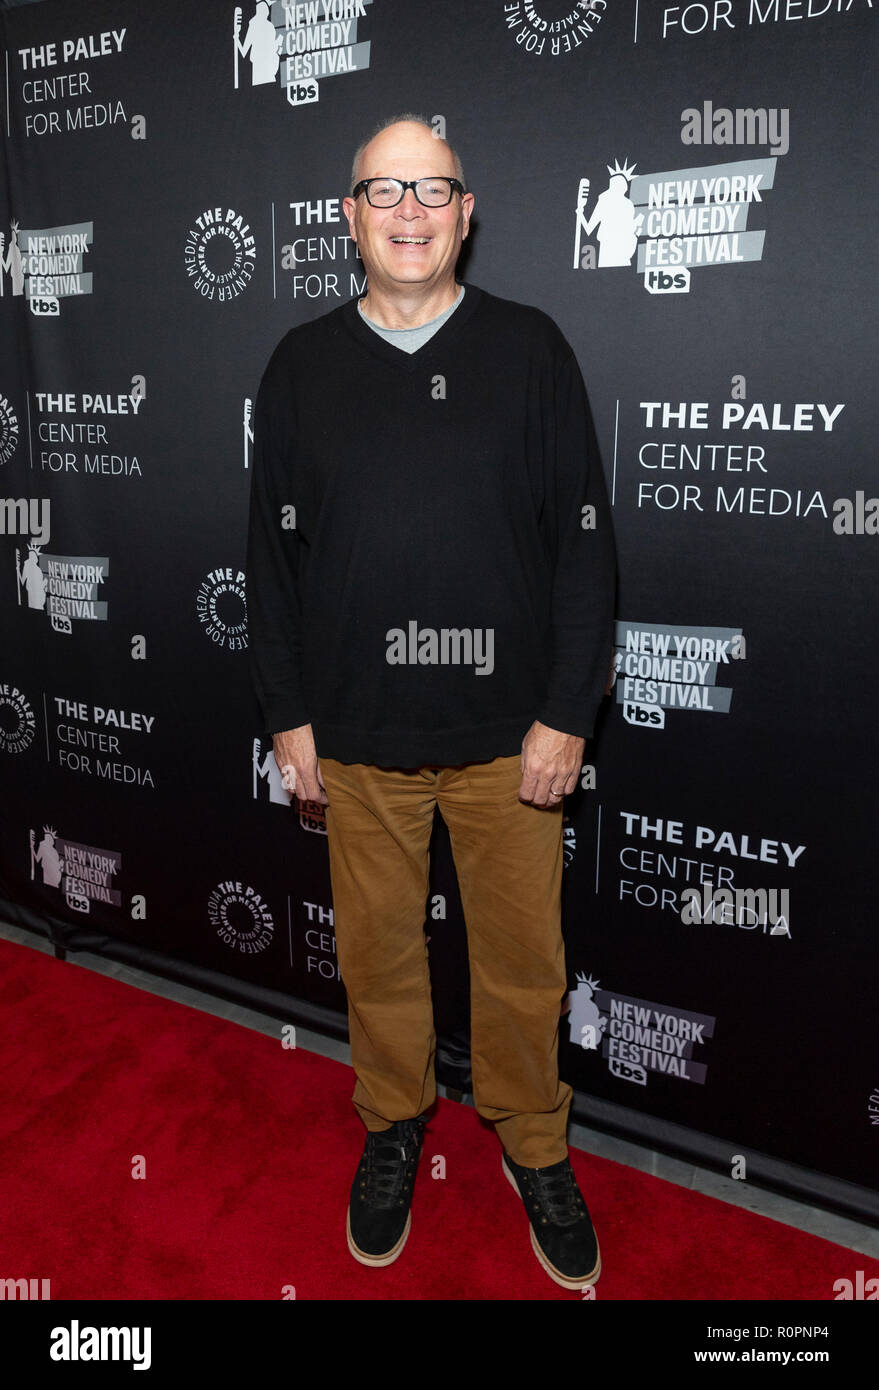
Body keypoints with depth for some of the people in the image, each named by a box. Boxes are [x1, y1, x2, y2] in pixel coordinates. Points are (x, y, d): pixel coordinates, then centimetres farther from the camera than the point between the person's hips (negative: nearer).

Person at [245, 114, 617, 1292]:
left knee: (523, 953, 12)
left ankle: (532, 1140, 37)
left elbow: (584, 536, -2)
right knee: (377, 949, 15)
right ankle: (392, 1127, 41)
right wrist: (288, 714, 2)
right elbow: (273, 550, 6)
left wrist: (568, 711, -7)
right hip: (358, 731, 1)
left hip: (510, 728, -1)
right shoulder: (303, 365, 4)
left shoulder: (530, 349, 0)